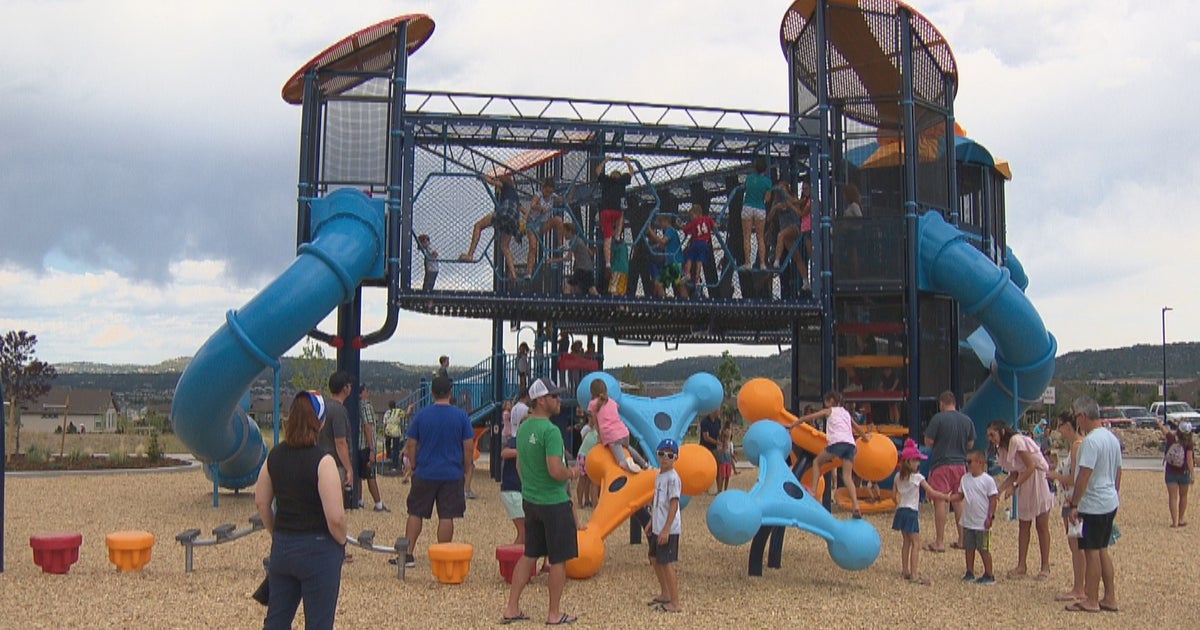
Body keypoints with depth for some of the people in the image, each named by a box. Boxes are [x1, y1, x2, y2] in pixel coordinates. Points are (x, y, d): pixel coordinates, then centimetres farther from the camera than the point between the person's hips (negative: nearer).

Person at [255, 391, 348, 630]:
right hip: (318, 549, -6)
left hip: (281, 548, 6)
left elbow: (261, 502, 10)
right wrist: (341, 542, -2)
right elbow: (335, 517, -21)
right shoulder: (322, 461, -19)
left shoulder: (275, 456, 0)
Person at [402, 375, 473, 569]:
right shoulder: (461, 416, -4)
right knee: (446, 517, 4)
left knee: (415, 514, 11)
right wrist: (465, 470, 9)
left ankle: (408, 555, 10)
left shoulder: (422, 415, -2)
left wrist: (414, 467, 13)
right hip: (452, 475, -1)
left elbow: (411, 445, 2)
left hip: (425, 474, 1)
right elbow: (469, 447, -3)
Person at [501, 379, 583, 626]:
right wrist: (572, 472, -7)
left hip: (529, 501, 8)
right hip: (554, 503, -8)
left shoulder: (523, 429, 6)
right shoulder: (551, 431, -20)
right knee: (558, 559, 5)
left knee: (529, 555, 16)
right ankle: (555, 614, 14)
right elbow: (556, 471, -26)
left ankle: (512, 609, 19)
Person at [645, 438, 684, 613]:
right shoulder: (659, 476, 12)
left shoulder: (673, 478, -16)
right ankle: (665, 595, 34)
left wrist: (666, 529, -23)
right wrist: (651, 522, 22)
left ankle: (675, 604, -1)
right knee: (655, 560, 19)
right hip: (657, 527, 10)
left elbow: (674, 505, -20)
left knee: (667, 563, -7)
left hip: (668, 530, -10)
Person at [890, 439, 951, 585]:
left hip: (901, 511, 7)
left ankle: (905, 571, 21)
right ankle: (914, 575, -9)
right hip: (912, 512, -7)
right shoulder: (917, 477, -13)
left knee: (906, 542, 16)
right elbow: (931, 492, -15)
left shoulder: (898, 476, 5)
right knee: (916, 544, -4)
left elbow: (895, 495, 10)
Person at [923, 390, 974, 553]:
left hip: (942, 464, -5)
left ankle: (939, 542, 0)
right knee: (958, 501, 15)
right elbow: (970, 444, 11)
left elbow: (928, 442, -10)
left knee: (940, 501, -2)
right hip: (960, 465, 5)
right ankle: (961, 539, 19)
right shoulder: (967, 420, 5)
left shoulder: (938, 418, -11)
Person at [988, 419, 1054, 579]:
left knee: (1042, 526, 1)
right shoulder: (1004, 448, 8)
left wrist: (1015, 486, -23)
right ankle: (1021, 566, 11)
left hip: (1037, 480, -9)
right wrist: (999, 489, -4)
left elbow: (1031, 466, -22)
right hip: (1024, 485, 9)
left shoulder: (1017, 441, -19)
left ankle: (1045, 567, 9)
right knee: (1023, 525, 8)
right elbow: (1014, 474, 7)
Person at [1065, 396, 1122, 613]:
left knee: (1091, 552, 0)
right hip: (1110, 503, 9)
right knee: (1102, 550, 16)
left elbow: (1084, 475, -23)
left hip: (1094, 505, -9)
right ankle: (1110, 598, 20)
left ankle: (1091, 601, 7)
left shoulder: (1091, 441, -20)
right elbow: (1118, 471, 17)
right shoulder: (1112, 438, 9)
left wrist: (1074, 505, -18)